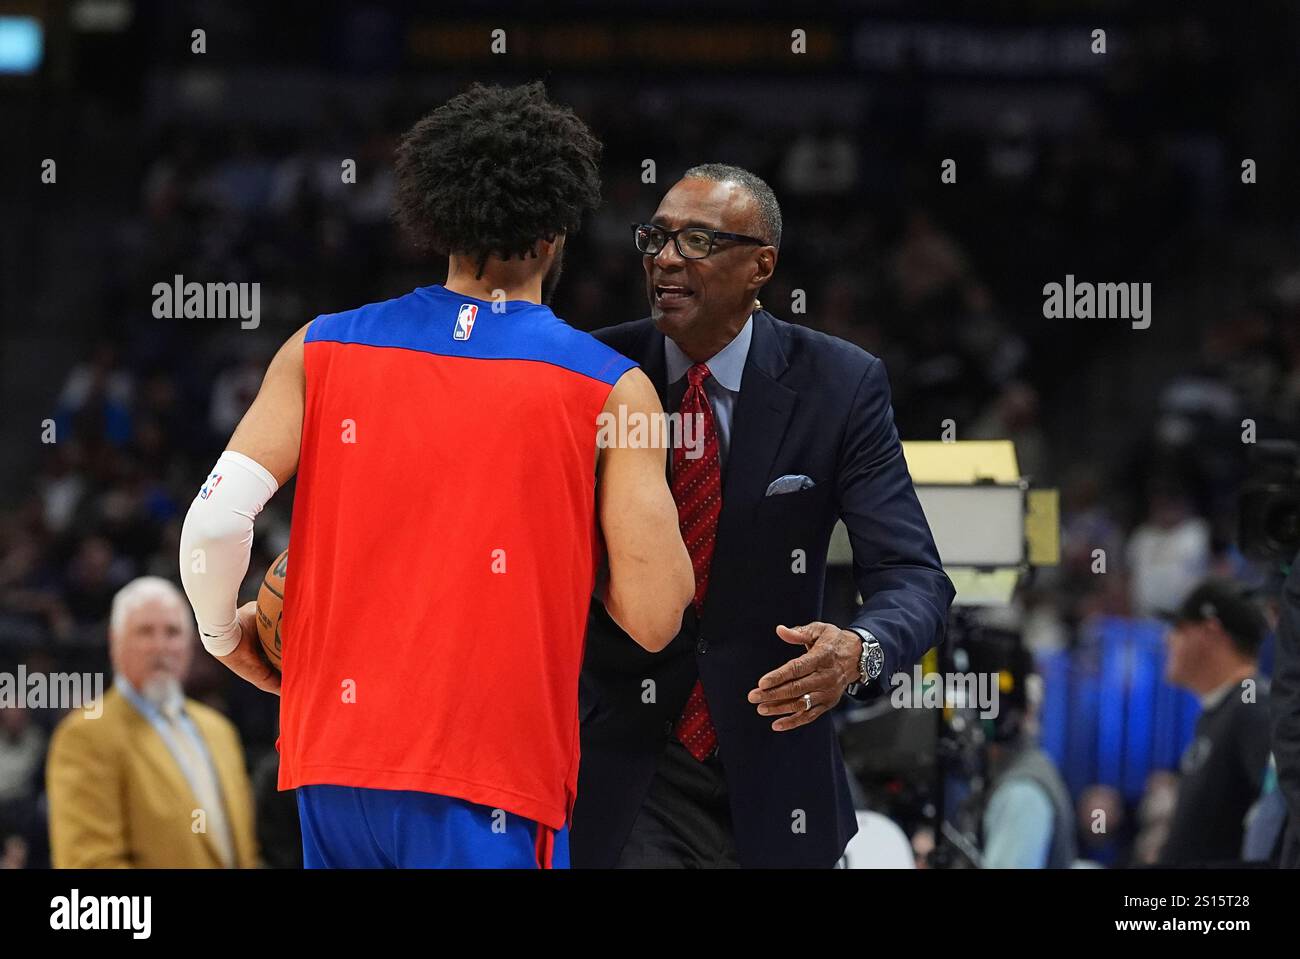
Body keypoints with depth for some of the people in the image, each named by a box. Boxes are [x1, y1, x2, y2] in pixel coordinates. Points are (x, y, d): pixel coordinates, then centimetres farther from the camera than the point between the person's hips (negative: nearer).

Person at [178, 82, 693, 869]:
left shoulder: (324, 350, 4)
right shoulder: (608, 390, -4)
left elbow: (214, 521, -6)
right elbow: (652, 620, -6)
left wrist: (223, 632, 14)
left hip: (338, 762, 4)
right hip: (489, 779, -4)